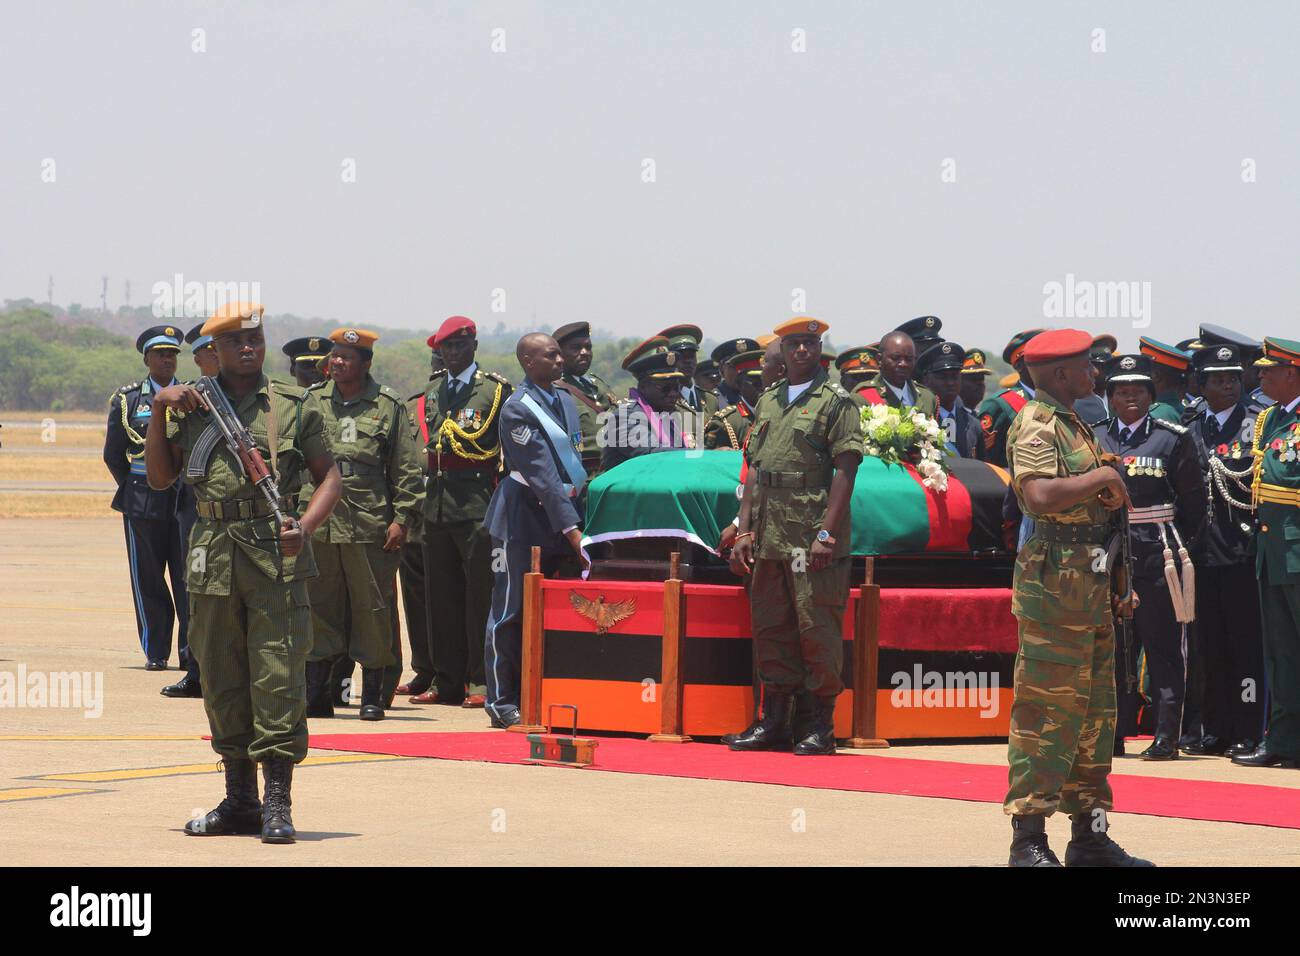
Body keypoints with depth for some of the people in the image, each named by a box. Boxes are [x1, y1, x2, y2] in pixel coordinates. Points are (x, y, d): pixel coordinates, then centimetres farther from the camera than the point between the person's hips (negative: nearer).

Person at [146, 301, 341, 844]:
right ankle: (239, 801, 18)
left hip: (277, 555, -3)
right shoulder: (191, 407, 12)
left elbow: (329, 475, 7)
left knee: (277, 676, -8)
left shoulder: (293, 406, 5)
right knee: (221, 679, 8)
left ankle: (278, 804, -6)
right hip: (213, 557, 3)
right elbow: (159, 477, 12)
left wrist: (305, 525, -10)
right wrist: (159, 411, 2)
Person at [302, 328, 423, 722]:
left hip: (370, 527, -2)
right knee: (318, 606, 6)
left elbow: (407, 469, 3)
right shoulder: (312, 402, 10)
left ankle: (372, 696, 9)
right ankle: (315, 694, 12)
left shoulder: (389, 407, 3)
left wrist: (402, 519, -4)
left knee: (372, 609, 1)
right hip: (318, 524, 2)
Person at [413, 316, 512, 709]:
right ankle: (446, 682, 11)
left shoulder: (496, 389, 0)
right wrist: (427, 495, 17)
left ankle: (481, 680, -2)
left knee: (480, 594, -6)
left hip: (479, 505, -6)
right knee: (441, 596, 6)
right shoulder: (432, 393, 18)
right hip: (438, 506, 6)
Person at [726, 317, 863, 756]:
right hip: (769, 537, 6)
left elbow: (846, 470, -9)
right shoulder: (768, 402, 17)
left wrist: (826, 533, -16)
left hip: (813, 540, -6)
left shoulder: (837, 402, -2)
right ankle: (773, 720, 17)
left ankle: (823, 725, 1)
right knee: (769, 627, 9)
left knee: (817, 628, -5)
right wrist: (745, 531, 10)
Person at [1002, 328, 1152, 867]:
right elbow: (1040, 495, -28)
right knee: (1046, 710, -8)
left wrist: (1111, 492, 9)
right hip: (1054, 578, -10)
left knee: (1093, 710, 12)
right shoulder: (1035, 425, -12)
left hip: (1089, 581, 10)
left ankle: (1090, 833, 18)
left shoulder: (1074, 425, 19)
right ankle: (1029, 838, -6)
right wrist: (1102, 476, -17)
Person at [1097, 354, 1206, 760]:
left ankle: (1166, 737, 0)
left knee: (1163, 648, -1)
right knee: (1113, 649, 7)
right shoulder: (1094, 439, 10)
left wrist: (1183, 545, 0)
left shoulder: (1175, 438, 3)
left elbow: (1192, 499, 4)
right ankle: (1115, 733, 13)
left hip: (1158, 556, -3)